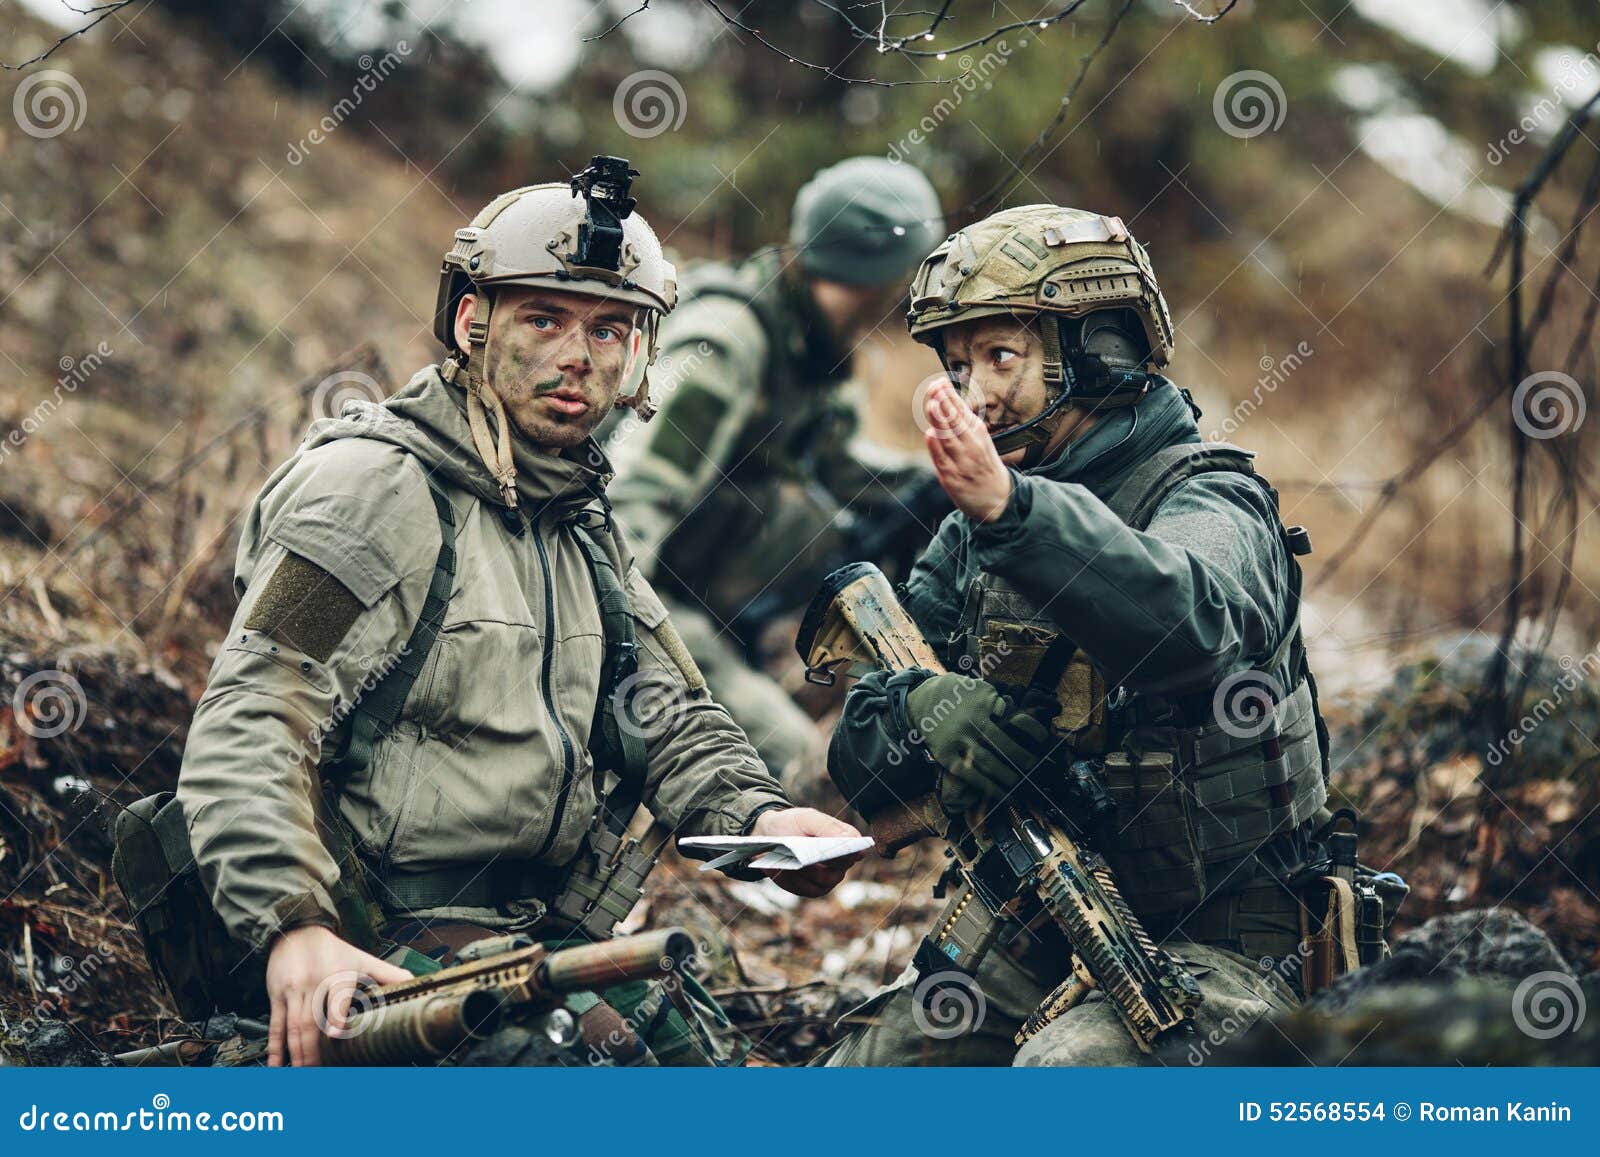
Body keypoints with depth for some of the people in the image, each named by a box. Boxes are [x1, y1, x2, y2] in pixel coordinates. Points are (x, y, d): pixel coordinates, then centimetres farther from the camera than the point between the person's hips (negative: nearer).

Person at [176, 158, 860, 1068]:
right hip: (390, 954, -8)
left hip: (555, 932, 8)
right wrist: (295, 928, -34)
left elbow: (670, 719, 17)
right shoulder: (371, 488, -10)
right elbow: (249, 729, -19)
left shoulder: (580, 518, 18)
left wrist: (758, 814, -6)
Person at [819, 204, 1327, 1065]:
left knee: (1066, 1068, -31)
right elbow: (861, 753, 6)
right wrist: (920, 710, -18)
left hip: (1209, 946, -6)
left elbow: (1187, 622, -37)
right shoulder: (974, 534, 9)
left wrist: (1013, 511, -51)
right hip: (1039, 935, 7)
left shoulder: (1208, 504, -11)